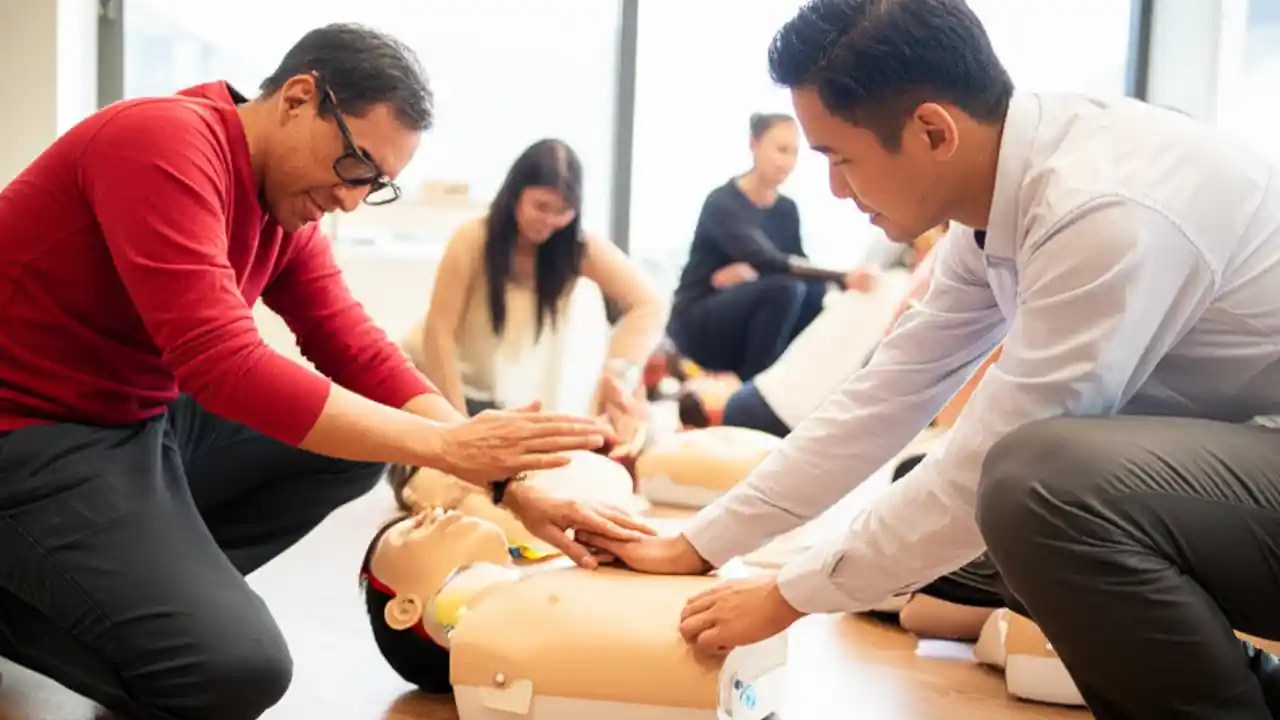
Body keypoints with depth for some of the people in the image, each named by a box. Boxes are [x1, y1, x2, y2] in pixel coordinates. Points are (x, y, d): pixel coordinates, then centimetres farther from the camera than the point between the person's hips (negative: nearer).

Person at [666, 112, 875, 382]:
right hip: (700, 324, -6)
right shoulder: (723, 203, -15)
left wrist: (750, 272, -25)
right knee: (785, 289, -32)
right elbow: (768, 263, -30)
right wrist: (842, 277, -40)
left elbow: (798, 265, -4)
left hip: (745, 325, 6)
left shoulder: (787, 209, 7)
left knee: (817, 295, -21)